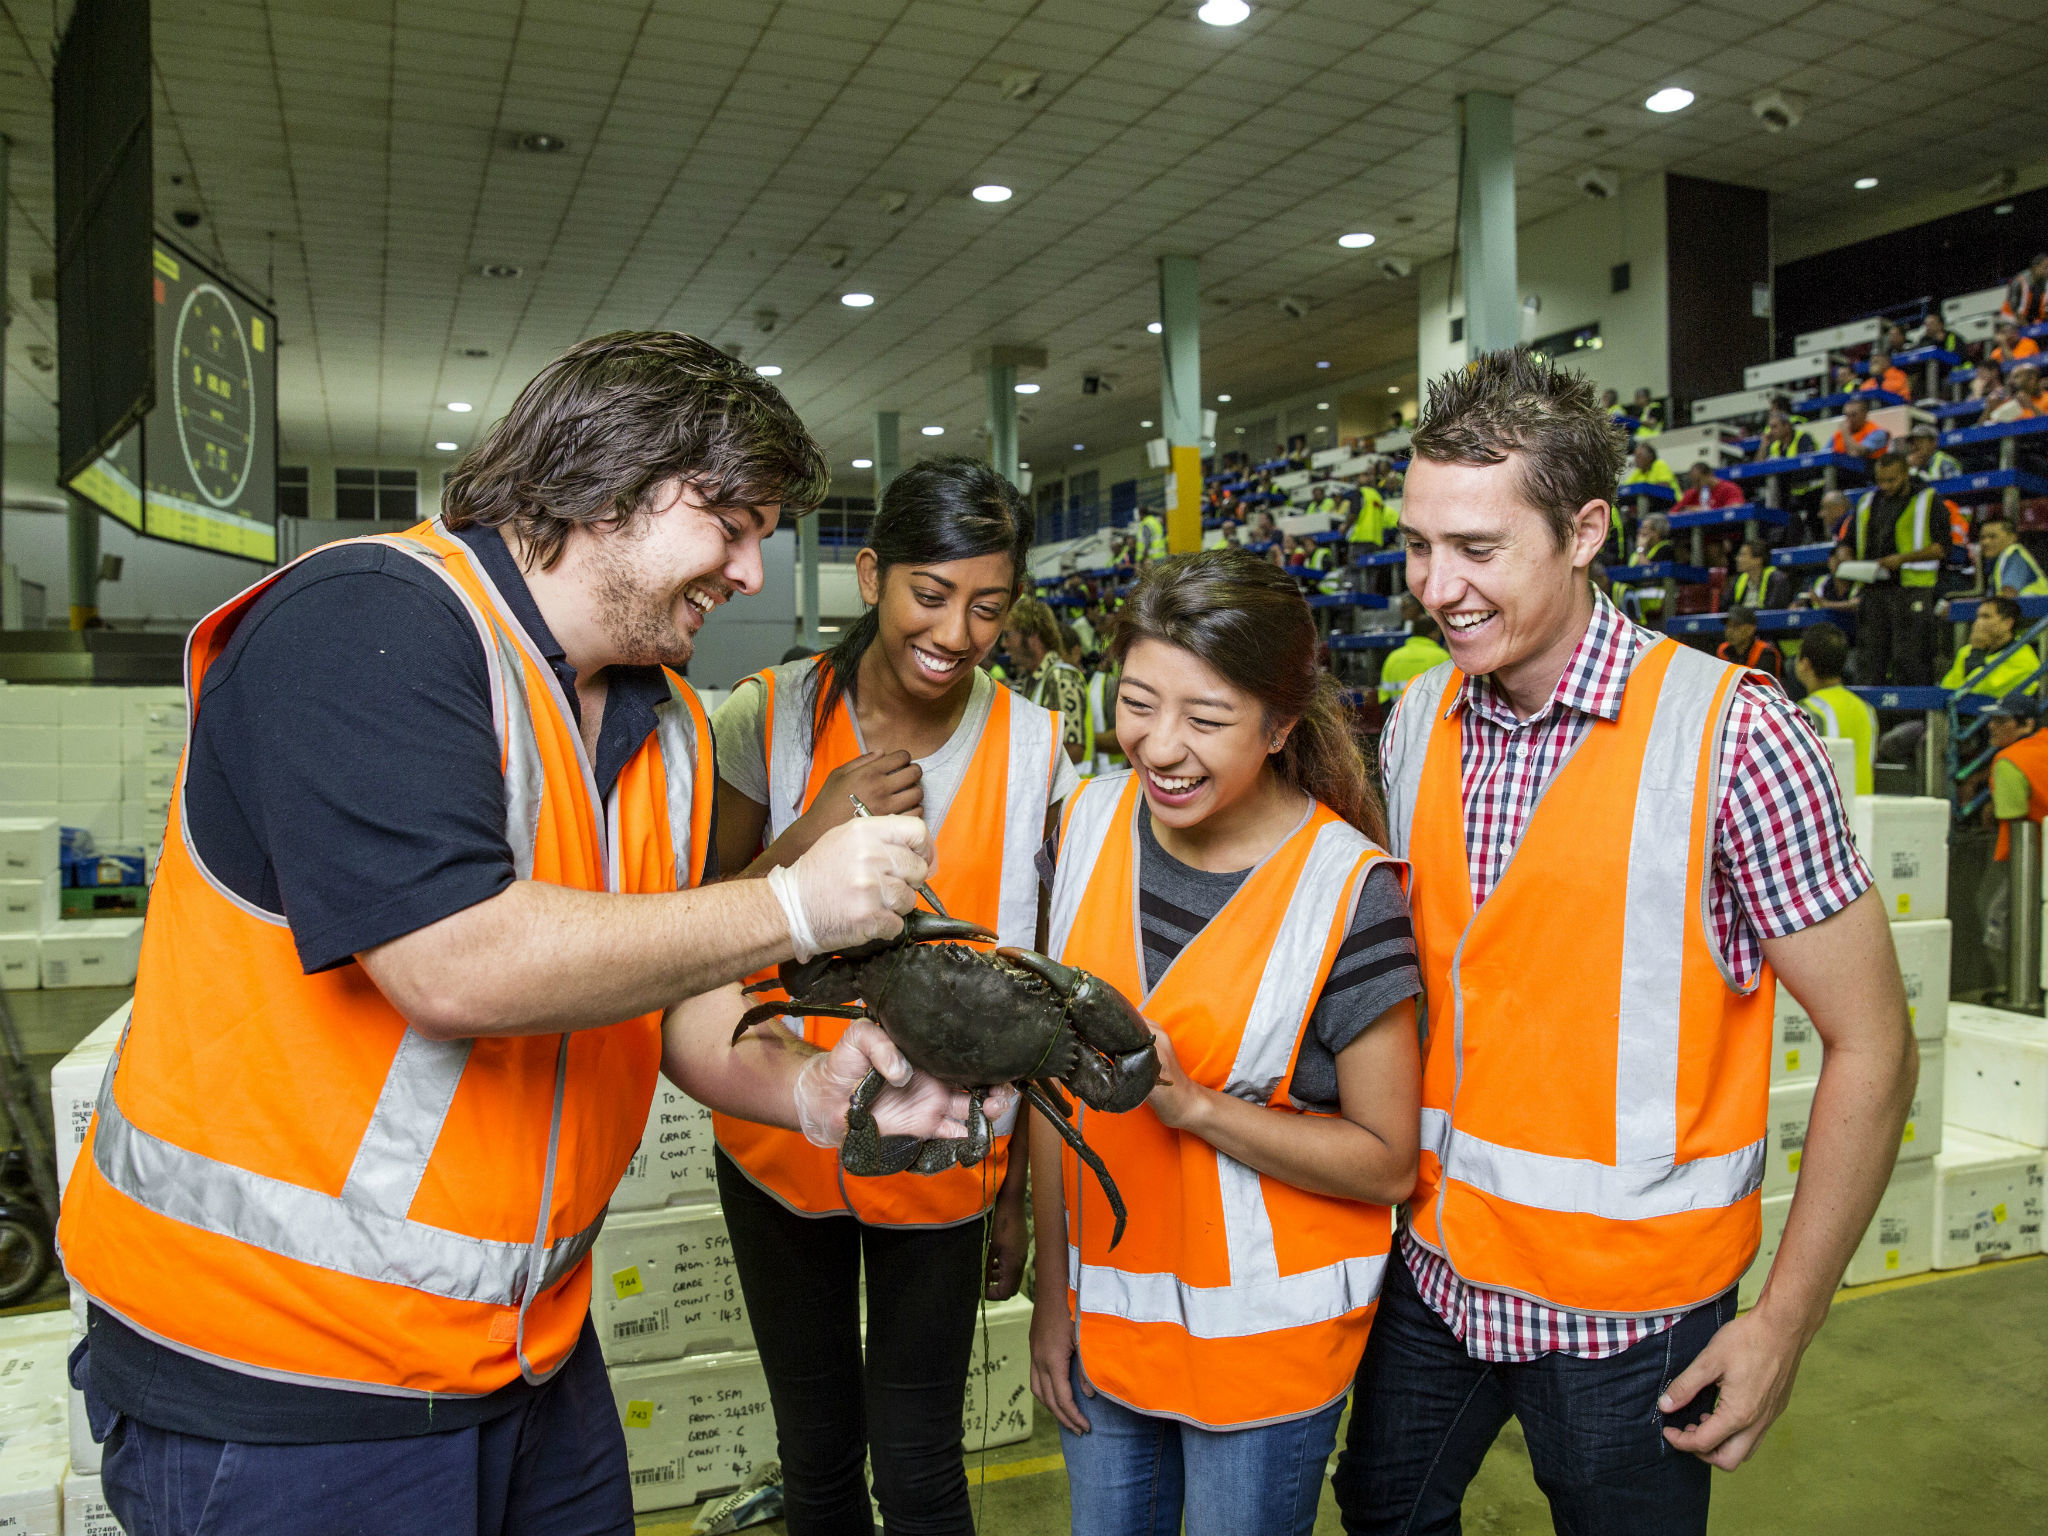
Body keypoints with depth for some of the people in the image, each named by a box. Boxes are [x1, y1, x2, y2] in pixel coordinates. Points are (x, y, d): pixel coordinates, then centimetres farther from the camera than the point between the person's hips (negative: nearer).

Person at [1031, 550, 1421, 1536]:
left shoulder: (1345, 887, -20)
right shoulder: (1093, 822, -7)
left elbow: (1387, 1161, -13)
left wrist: (1192, 1103, -25)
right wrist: (1052, 1295, 5)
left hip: (1262, 1337, -4)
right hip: (1104, 1307, 4)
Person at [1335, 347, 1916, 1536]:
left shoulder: (1734, 736, -17)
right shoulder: (1419, 723, -1)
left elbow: (1872, 1050, -12)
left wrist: (1787, 1322, -11)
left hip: (1627, 1305, -5)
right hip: (1433, 1266, 5)